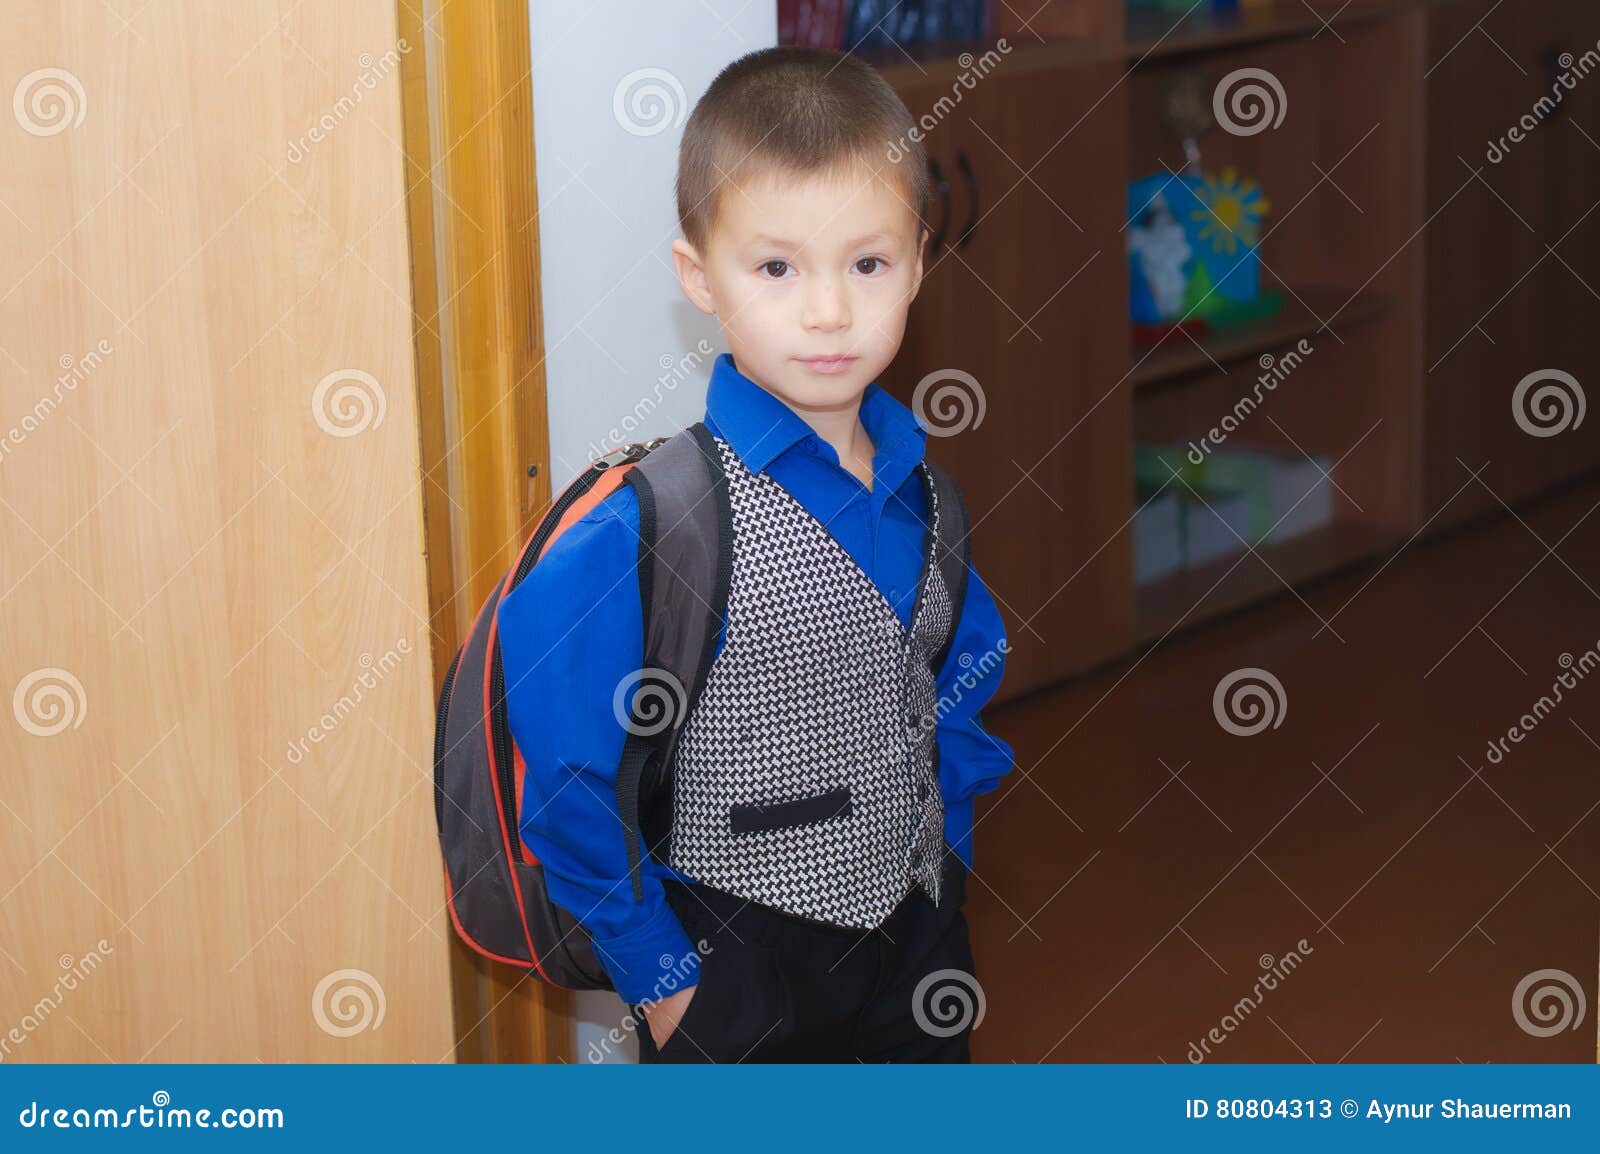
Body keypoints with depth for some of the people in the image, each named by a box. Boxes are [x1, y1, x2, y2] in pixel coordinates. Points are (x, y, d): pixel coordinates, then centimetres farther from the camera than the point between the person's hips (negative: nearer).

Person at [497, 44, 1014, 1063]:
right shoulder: (656, 518, -19)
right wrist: (653, 972, -13)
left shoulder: (920, 489, 0)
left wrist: (944, 851, 12)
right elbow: (561, 773, -18)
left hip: (916, 941, 6)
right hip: (736, 975, -6)